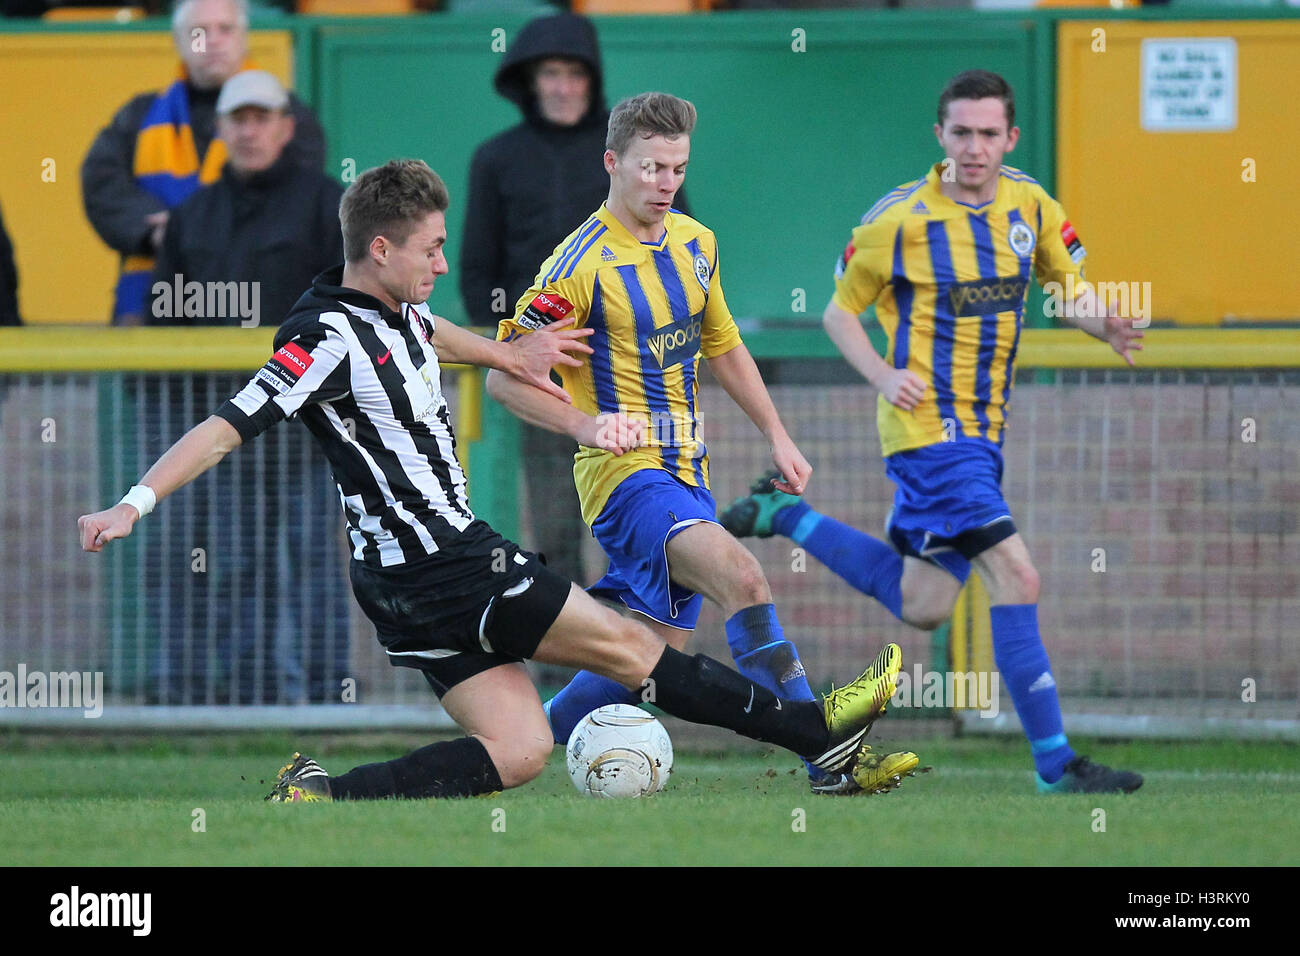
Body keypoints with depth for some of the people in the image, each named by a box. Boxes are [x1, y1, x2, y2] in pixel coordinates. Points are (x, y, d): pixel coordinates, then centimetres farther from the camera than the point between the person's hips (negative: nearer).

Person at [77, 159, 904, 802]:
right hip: (441, 569, -10)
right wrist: (136, 503, -31)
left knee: (518, 749, 4)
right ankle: (819, 733, 11)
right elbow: (230, 426, -24)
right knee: (628, 645, 1)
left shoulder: (394, 311, 8)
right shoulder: (330, 338, -20)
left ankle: (321, 796, -5)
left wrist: (512, 356, 43)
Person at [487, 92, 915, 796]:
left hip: (686, 473, 8)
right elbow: (505, 376, -8)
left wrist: (777, 436, 20)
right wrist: (587, 425, -20)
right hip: (624, 474, -8)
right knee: (743, 579, -29)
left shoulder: (695, 244, 11)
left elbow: (723, 346, 26)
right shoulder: (580, 265, -11)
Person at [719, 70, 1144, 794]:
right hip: (929, 428, -7)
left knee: (923, 606, 12)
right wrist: (883, 376, -16)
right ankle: (1056, 762, -14)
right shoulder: (900, 220, -10)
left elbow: (1074, 289, 14)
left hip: (982, 434, 7)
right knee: (1016, 578, -17)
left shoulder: (1031, 208, 4)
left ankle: (786, 515, 28)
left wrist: (1105, 326, -10)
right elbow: (840, 309, 1)